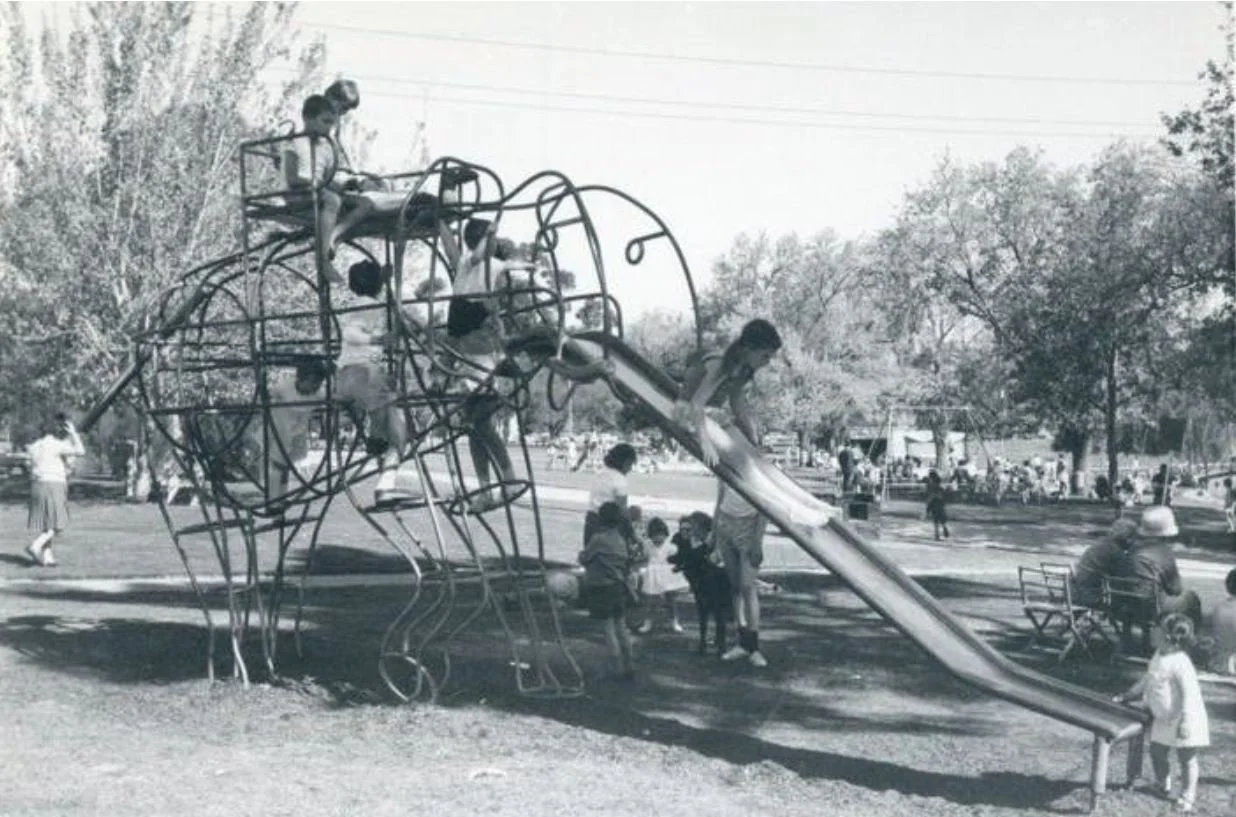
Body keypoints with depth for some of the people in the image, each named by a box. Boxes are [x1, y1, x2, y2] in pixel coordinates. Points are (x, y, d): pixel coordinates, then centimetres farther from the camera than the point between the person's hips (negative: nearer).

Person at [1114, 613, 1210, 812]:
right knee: (1157, 752, 16)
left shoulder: (1180, 663, -25)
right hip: (1163, 719, 8)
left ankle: (1188, 795, 21)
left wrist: (1185, 722, -26)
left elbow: (1190, 693, -25)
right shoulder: (1159, 656, 3)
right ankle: (1163, 785, 38)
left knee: (1187, 758, 7)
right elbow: (1147, 679, 19)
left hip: (1184, 720, -8)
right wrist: (1128, 695, 21)